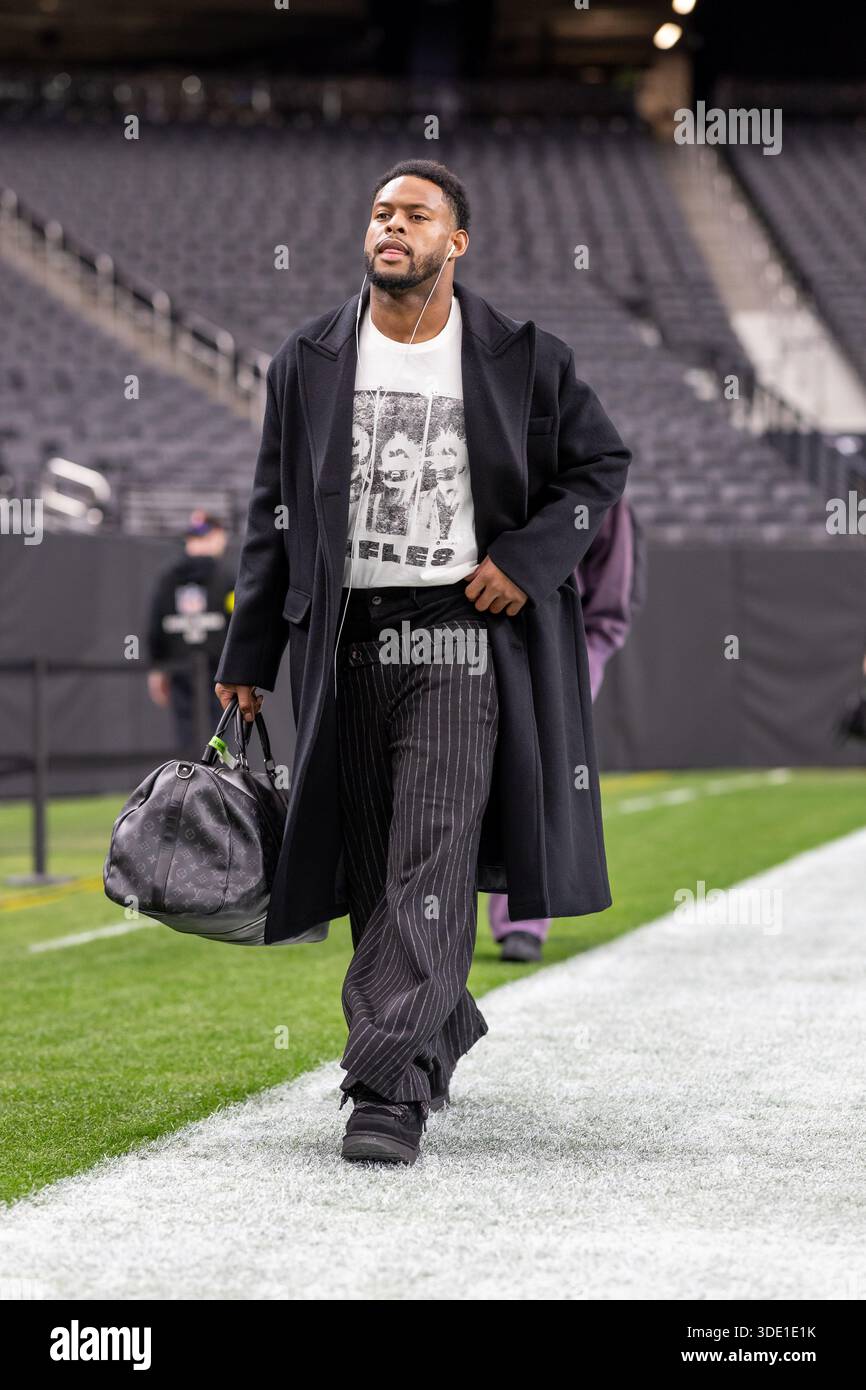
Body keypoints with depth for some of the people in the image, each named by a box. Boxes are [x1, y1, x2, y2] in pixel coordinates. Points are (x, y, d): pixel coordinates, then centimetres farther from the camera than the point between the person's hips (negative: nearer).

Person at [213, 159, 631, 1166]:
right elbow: (274, 513, 11)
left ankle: (391, 1087, -15)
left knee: (431, 864, -13)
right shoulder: (308, 362, 8)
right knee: (370, 866, 9)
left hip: (459, 638, -3)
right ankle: (445, 1027, 33)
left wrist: (530, 560, -5)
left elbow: (600, 463, 11)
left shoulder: (523, 360, 2)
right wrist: (246, 659, 9)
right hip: (344, 642, 3)